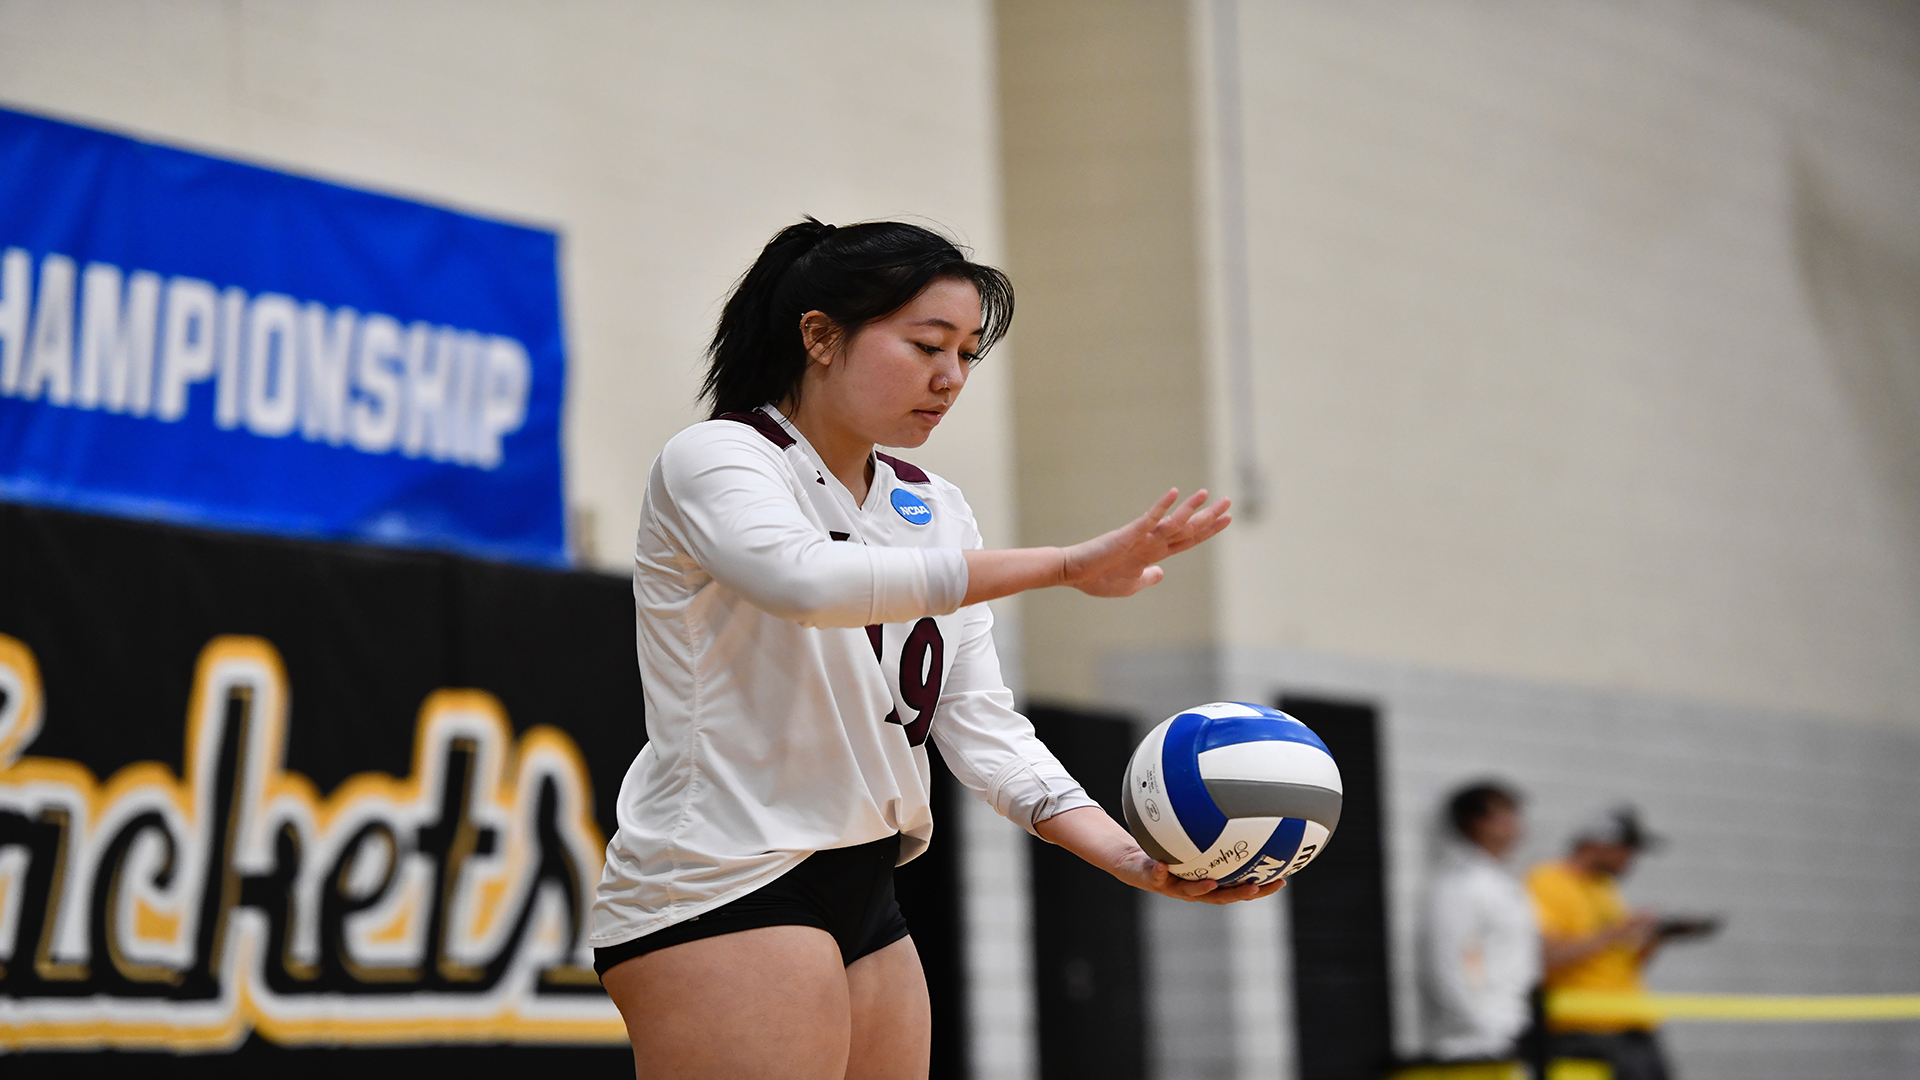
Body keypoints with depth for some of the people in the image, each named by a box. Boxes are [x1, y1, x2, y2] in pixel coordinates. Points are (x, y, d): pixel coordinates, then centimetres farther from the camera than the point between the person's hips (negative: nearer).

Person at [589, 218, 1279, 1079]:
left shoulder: (934, 511, 15)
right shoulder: (714, 459, -7)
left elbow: (982, 726, 8)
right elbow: (809, 579, -29)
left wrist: (1133, 860, -8)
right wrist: (1066, 565, -30)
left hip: (863, 902, 8)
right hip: (719, 894, -8)